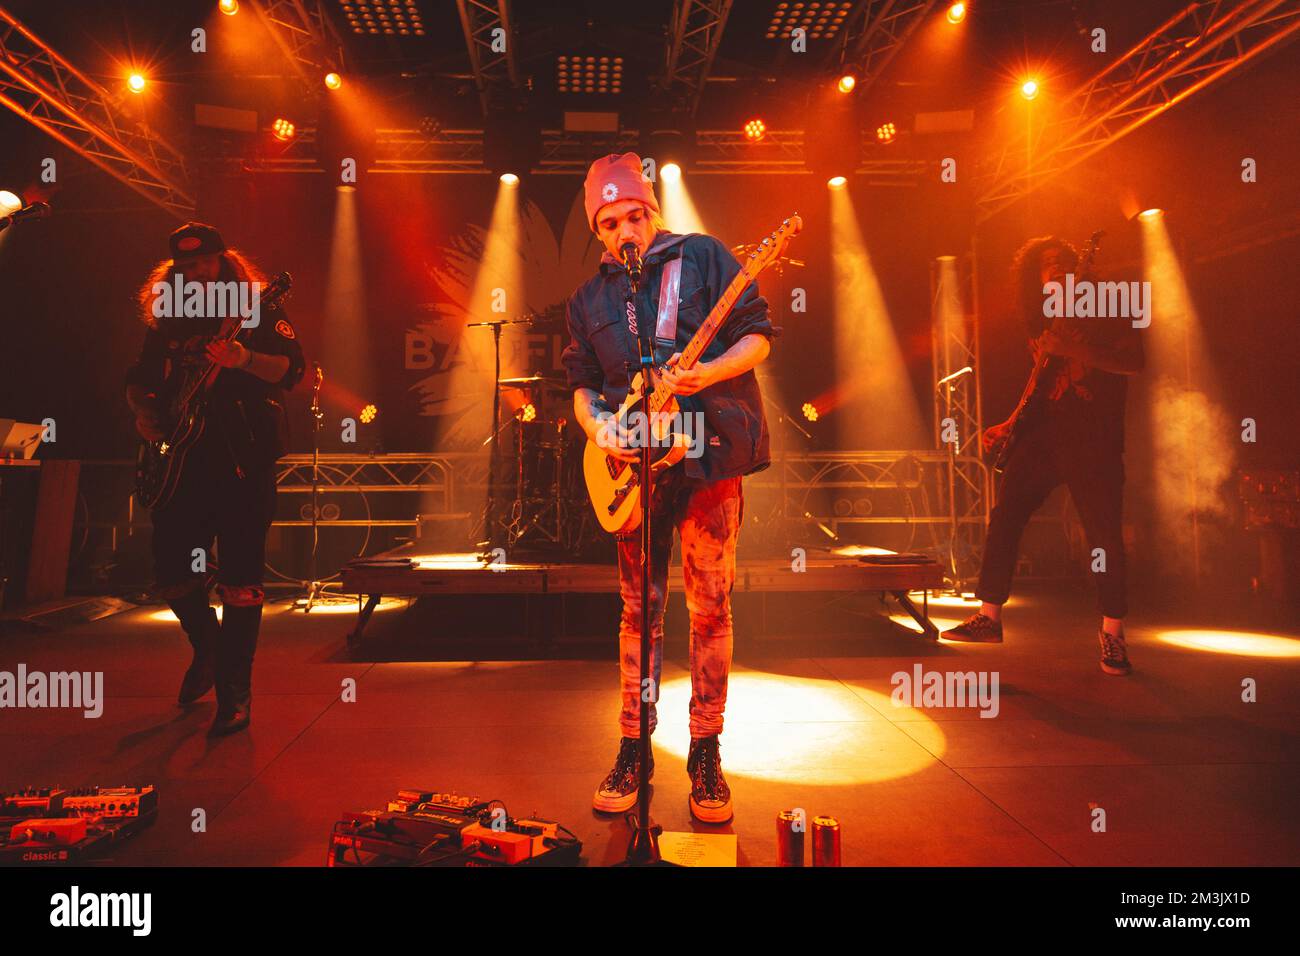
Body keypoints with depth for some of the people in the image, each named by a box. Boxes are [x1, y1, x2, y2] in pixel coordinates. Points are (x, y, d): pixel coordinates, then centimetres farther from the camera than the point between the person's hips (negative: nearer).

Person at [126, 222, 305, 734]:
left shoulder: (257, 312, 4)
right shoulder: (165, 323, 17)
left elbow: (291, 369, -10)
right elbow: (139, 381, 22)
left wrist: (239, 357, -26)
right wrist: (144, 414, 2)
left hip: (243, 460, -5)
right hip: (182, 462, 5)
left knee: (241, 580, -5)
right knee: (171, 577, 8)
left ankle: (235, 694, 5)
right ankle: (207, 649, 36)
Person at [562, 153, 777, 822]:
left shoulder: (703, 258, 5)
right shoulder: (589, 299, 14)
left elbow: (757, 335, 1)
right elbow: (582, 384, 16)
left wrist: (708, 374, -17)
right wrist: (598, 426, -5)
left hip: (710, 454, -2)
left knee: (711, 607, 2)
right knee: (640, 609, 6)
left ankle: (705, 754, 15)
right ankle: (633, 748, 19)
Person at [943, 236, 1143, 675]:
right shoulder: (1044, 321, 18)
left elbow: (1134, 361, -9)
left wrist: (1073, 350, -21)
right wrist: (1010, 425, 12)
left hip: (1094, 437, -5)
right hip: (1045, 433, 5)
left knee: (1105, 536, -5)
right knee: (1004, 519, -1)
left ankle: (1112, 633, 10)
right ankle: (989, 617, 6)